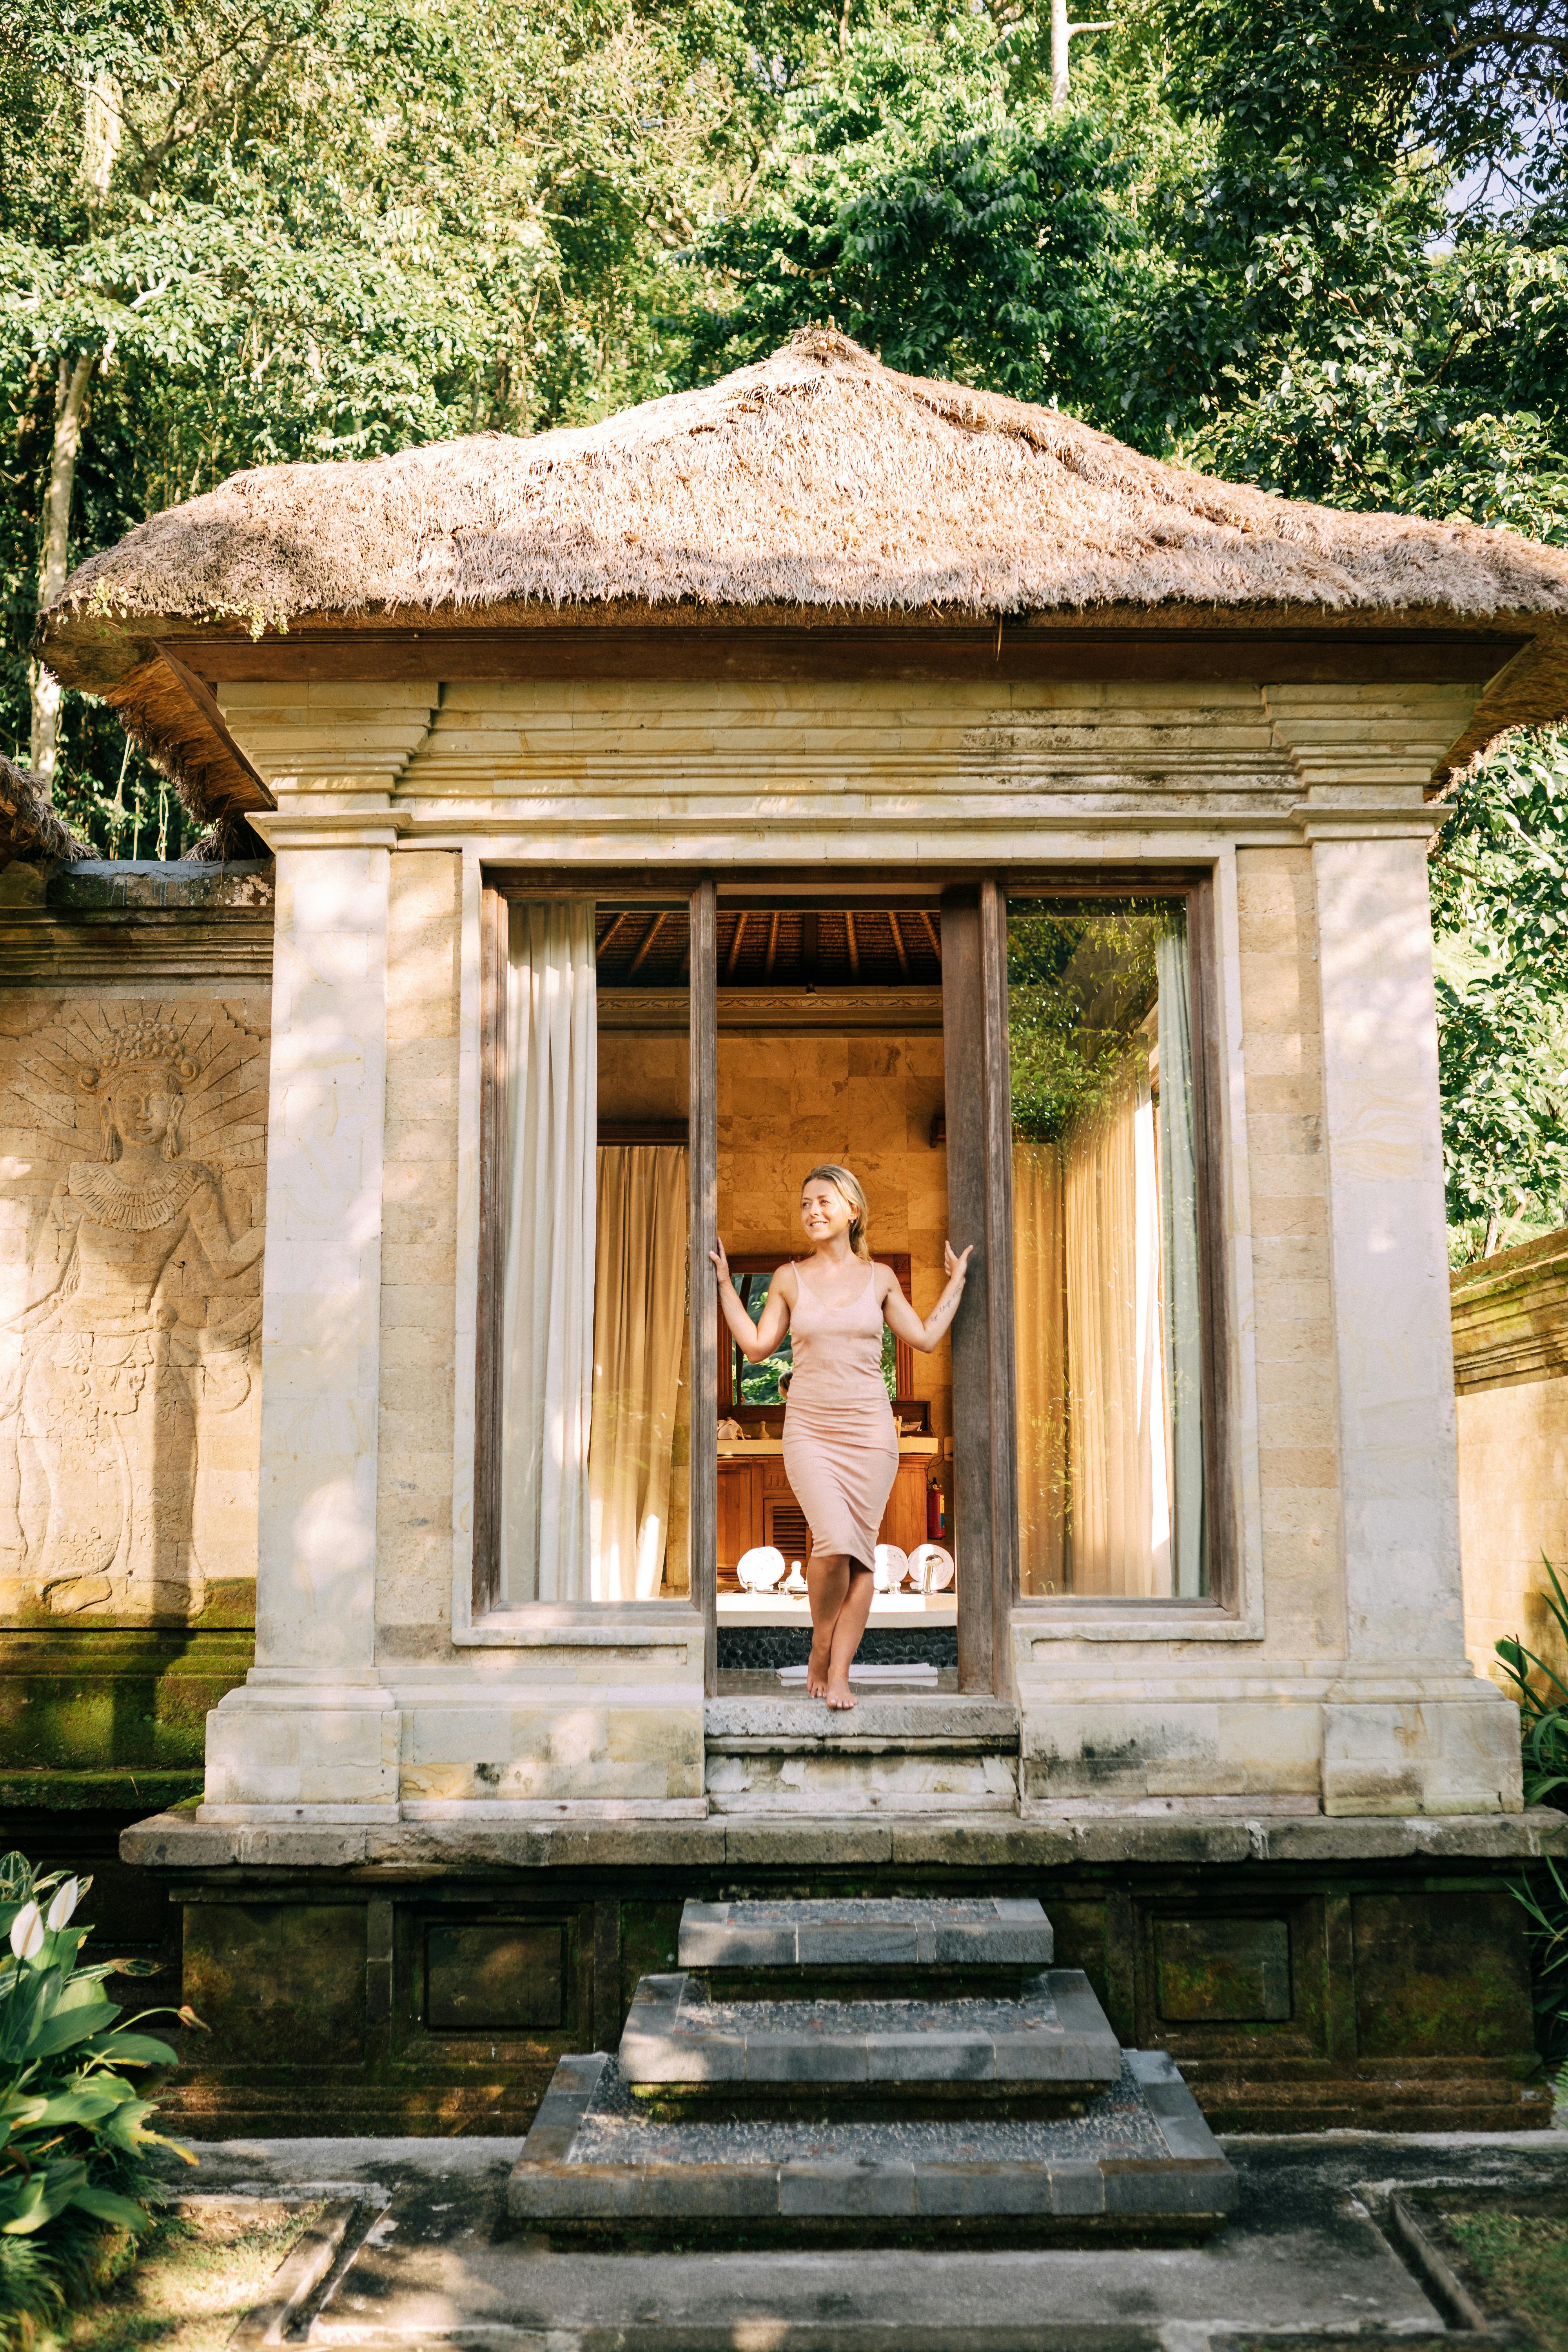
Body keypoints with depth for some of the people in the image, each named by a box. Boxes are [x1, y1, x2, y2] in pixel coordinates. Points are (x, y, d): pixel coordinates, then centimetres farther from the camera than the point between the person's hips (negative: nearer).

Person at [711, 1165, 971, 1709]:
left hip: (868, 1432, 1)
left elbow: (926, 1338, 11)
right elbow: (756, 1345, 5)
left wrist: (956, 1280, 13)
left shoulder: (880, 1277, 7)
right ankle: (820, 1649, 6)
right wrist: (725, 1282, 7)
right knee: (834, 1543, -19)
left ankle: (839, 1674, 7)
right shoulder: (789, 1279, 6)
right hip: (809, 1431, -1)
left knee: (860, 1552, -2)